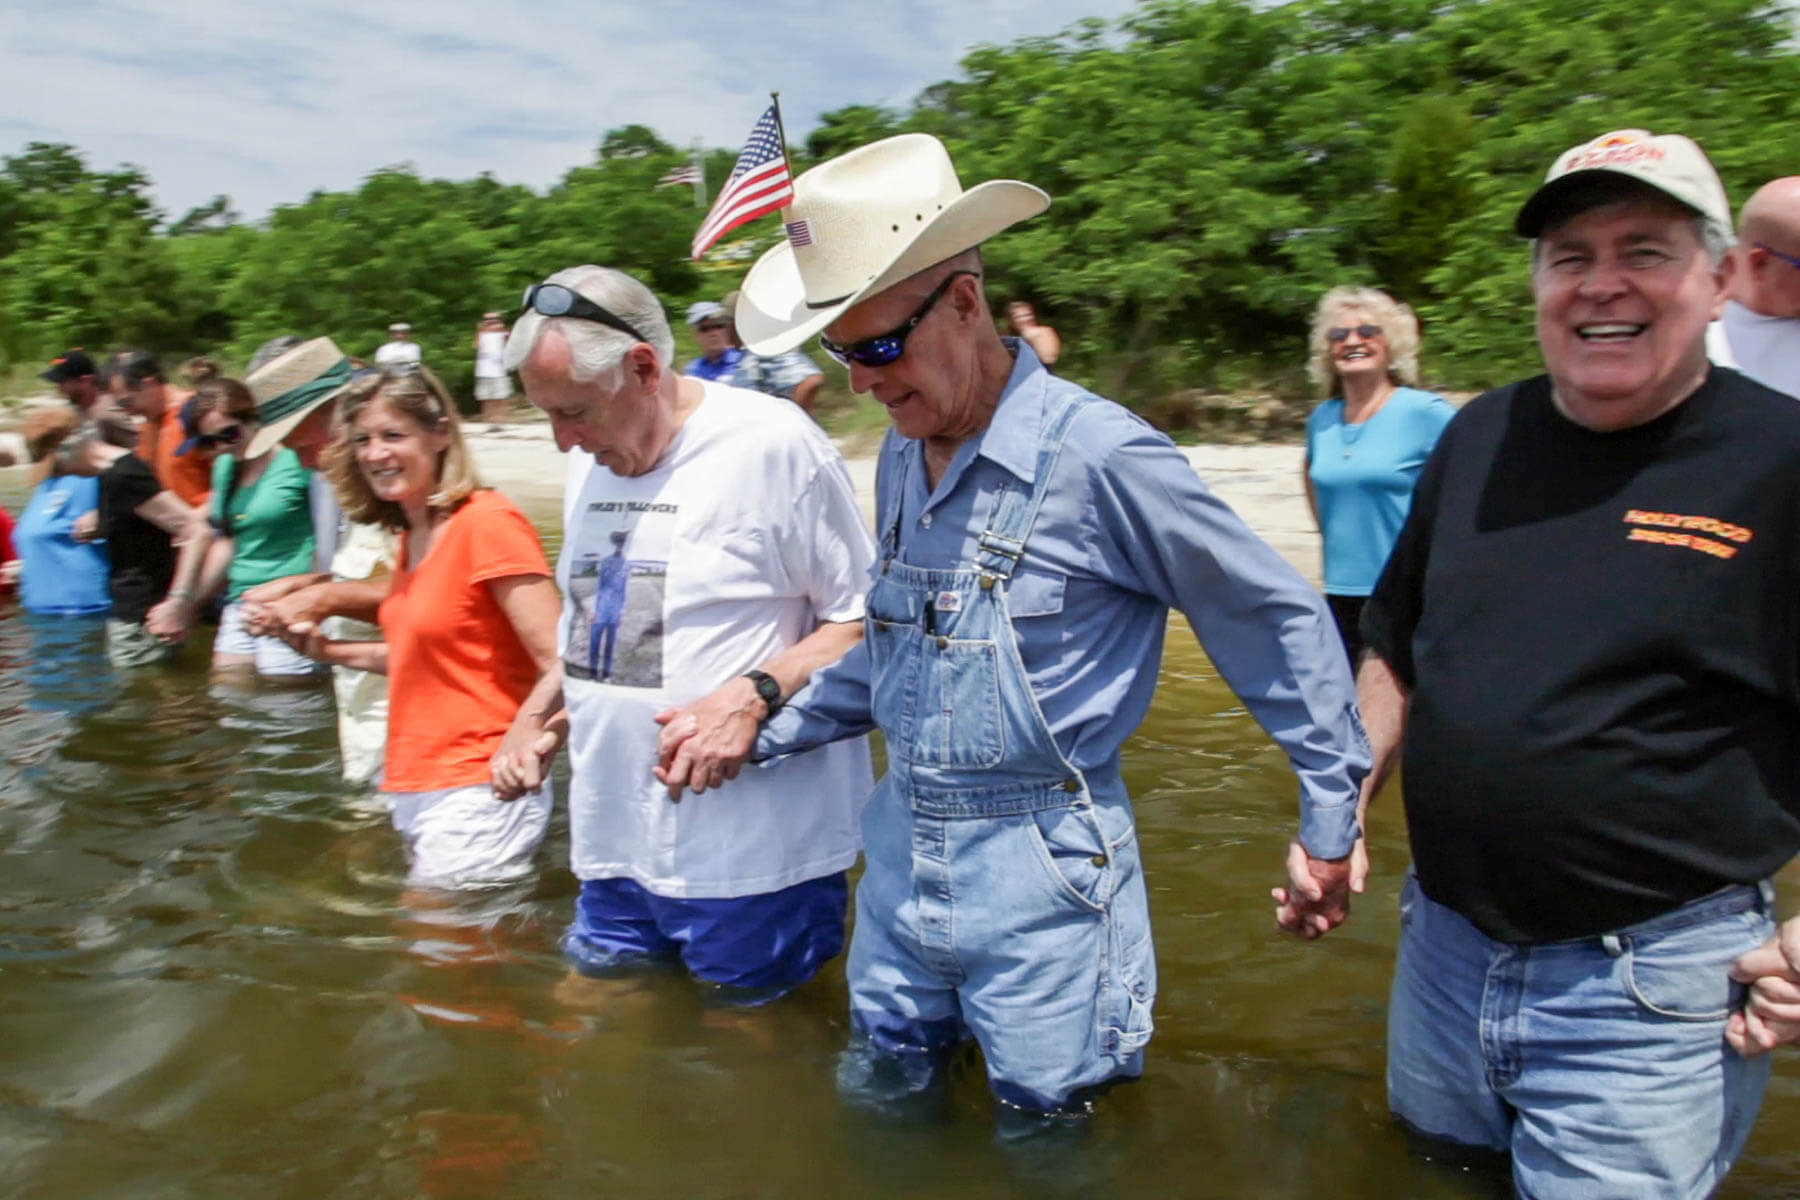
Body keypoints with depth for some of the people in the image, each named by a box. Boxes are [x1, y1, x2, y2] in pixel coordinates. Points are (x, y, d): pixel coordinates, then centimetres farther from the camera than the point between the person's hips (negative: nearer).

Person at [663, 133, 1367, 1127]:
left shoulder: (1098, 455, -19)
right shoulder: (900, 457, 4)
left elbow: (1282, 623, -10)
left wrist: (1328, 822, -5)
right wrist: (760, 731, 6)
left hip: (1040, 876, -6)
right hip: (901, 851, 7)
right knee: (877, 1114, 19)